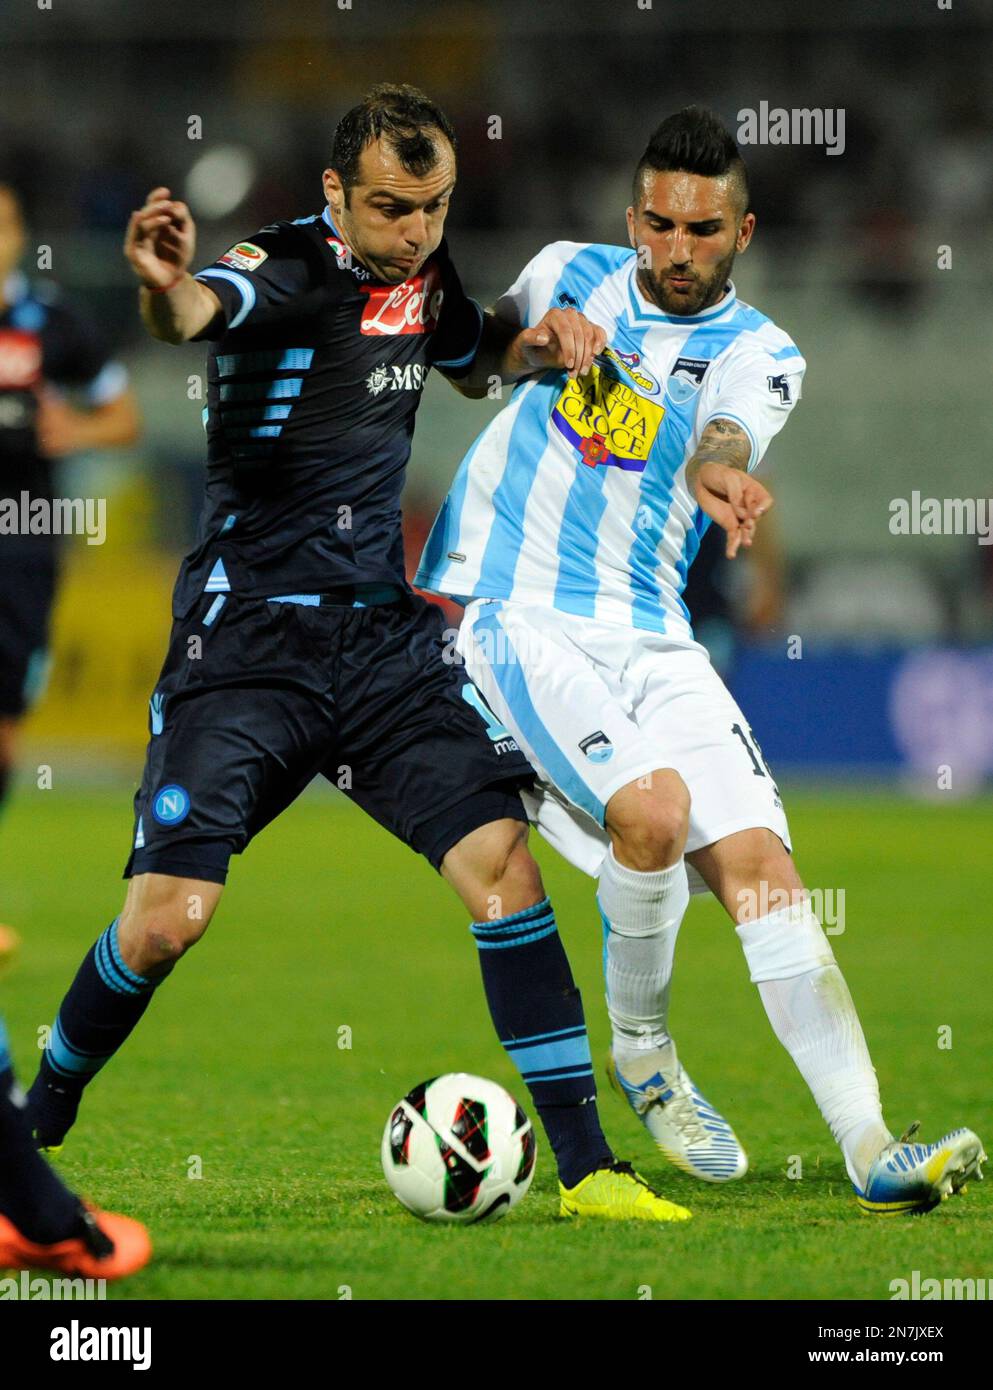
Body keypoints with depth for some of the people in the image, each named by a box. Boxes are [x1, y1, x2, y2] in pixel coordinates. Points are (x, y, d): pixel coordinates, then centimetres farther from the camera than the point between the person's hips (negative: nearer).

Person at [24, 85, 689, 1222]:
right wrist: (166, 292, -64)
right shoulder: (289, 267, -14)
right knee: (168, 916, -13)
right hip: (247, 636, -6)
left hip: (384, 628, 6)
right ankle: (33, 1128, 13)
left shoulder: (422, 272, 7)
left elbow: (473, 352, 32)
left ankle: (585, 1166, -5)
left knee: (501, 857, -9)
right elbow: (208, 308, -40)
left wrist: (539, 343, 9)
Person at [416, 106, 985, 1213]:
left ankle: (870, 1150, -18)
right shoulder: (571, 275, 7)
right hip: (503, 609, -1)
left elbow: (727, 438, -22)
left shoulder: (757, 353, 1)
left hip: (647, 638, 1)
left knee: (758, 861, -14)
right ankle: (642, 1054, -1)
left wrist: (717, 467, -47)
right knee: (654, 807, -26)